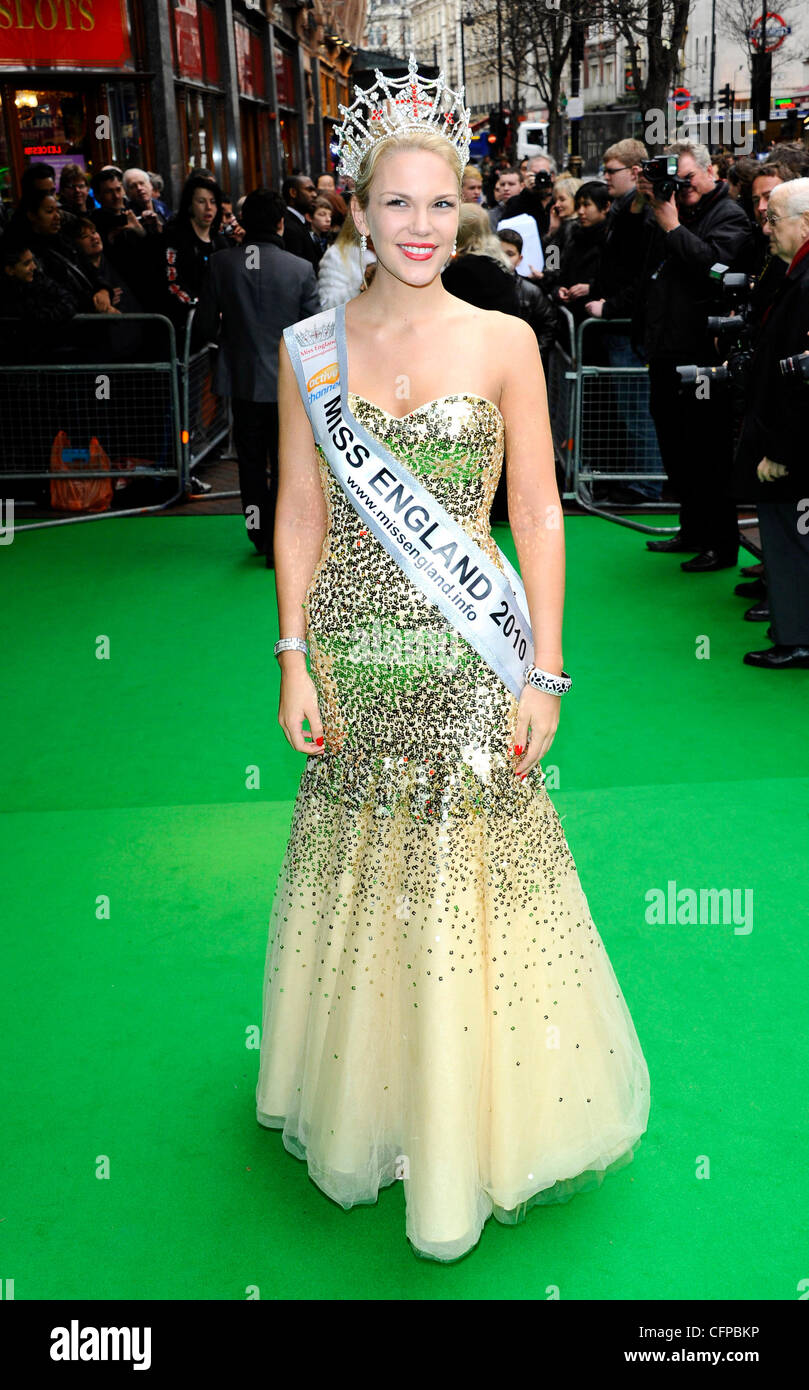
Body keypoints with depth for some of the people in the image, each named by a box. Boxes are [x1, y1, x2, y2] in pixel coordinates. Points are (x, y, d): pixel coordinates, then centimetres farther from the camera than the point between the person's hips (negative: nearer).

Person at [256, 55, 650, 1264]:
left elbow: (537, 512, -2)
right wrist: (296, 660, -1)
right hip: (356, 652, 2)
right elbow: (300, 512, 5)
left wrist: (543, 671, -5)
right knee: (362, 873, 12)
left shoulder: (505, 340, -2)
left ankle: (479, 1130, 28)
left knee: (469, 880, 6)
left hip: (469, 657, -1)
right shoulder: (309, 348, 3)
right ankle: (363, 1098, 37)